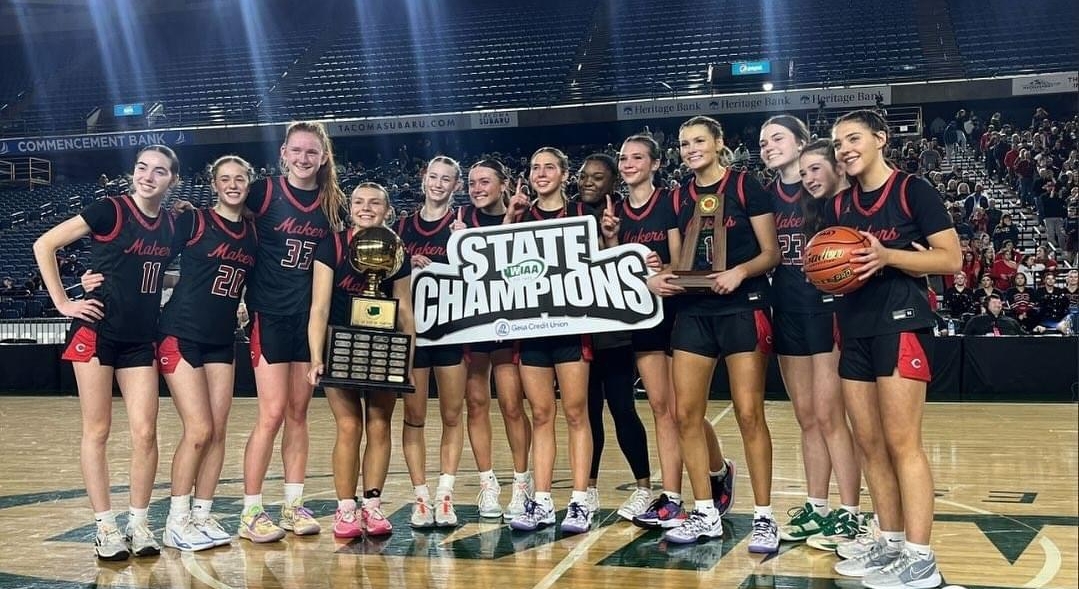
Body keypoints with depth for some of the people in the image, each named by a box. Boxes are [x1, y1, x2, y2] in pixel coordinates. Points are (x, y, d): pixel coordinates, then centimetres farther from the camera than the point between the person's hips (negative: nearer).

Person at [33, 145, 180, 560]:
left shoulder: (170, 225, 7)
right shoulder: (110, 210, -8)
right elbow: (44, 246, -7)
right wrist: (62, 303, -8)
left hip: (141, 339, 5)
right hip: (97, 333, -5)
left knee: (144, 432, 0)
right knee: (97, 431, 2)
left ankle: (139, 523, 12)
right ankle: (105, 526, 10)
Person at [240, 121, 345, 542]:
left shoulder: (332, 203, 6)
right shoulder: (264, 191, -6)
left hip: (311, 317, 4)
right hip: (270, 316, -4)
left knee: (299, 414, 10)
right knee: (272, 414, -7)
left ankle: (293, 506, 19)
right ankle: (251, 513, 3)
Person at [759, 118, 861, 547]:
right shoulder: (767, 196, 10)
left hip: (825, 307, -6)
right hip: (786, 311, 6)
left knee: (828, 416, -5)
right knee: (807, 419, 11)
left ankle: (849, 513, 4)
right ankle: (816, 508, 20)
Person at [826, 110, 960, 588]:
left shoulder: (914, 191, -3)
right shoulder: (839, 205, 15)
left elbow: (951, 259, -8)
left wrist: (887, 256, -20)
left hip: (901, 322, -7)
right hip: (855, 327, 7)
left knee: (902, 443, -9)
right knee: (869, 444, 8)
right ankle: (891, 544, 18)